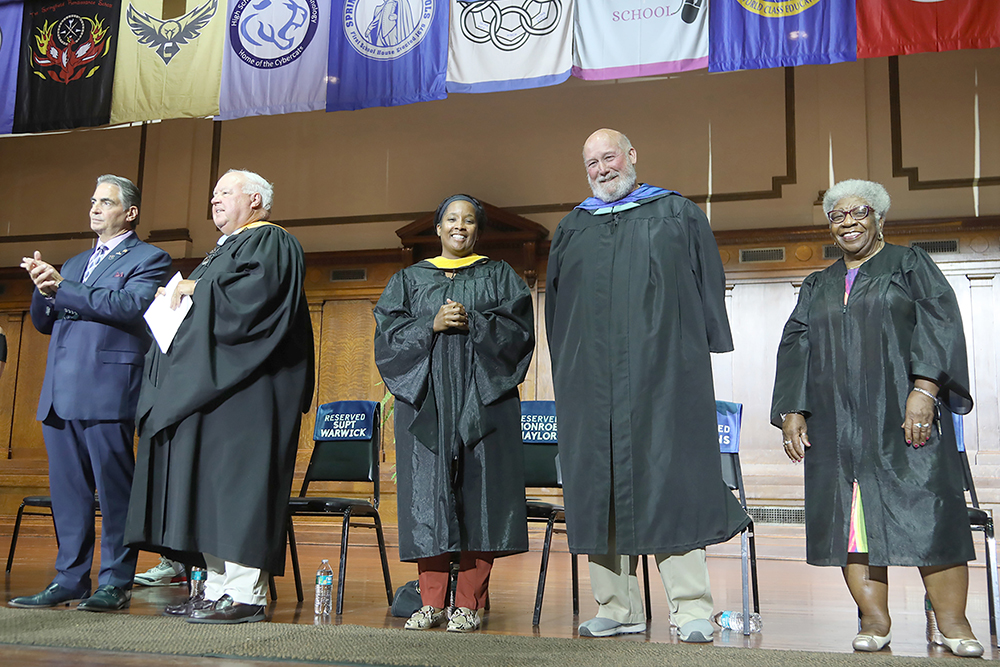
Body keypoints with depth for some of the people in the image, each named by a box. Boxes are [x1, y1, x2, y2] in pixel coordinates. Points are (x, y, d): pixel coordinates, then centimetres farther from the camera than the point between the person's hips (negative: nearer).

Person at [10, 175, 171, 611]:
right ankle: (69, 579, 16)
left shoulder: (149, 260, 3)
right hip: (60, 394, 7)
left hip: (108, 391, -7)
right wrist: (43, 288, 1)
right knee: (67, 490, 9)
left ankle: (115, 583, 4)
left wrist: (62, 288, -15)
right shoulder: (74, 264, 25)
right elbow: (43, 323, 22)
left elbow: (131, 306, -15)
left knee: (114, 490, -3)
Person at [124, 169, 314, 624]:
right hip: (205, 383, 10)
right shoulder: (224, 249, 28)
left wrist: (197, 291, -9)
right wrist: (179, 298, 9)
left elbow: (256, 295, -19)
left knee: (234, 480, -13)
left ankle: (245, 594, -11)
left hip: (242, 386, -10)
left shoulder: (270, 242, -1)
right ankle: (219, 586, 8)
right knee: (208, 486, 5)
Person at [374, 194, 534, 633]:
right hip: (424, 397, 2)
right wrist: (432, 325, -10)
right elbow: (389, 334, 5)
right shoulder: (409, 280, 17)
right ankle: (431, 602, 4)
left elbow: (518, 331, 1)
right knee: (428, 495, -2)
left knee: (478, 495, -6)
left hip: (481, 398, -1)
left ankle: (469, 604, -2)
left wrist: (472, 323, -13)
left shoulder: (499, 277, 13)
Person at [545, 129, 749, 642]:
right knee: (600, 482, 2)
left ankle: (691, 609, 0)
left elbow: (710, 283, 8)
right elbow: (556, 303, 21)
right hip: (592, 378, 4)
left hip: (662, 372, -3)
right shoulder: (572, 229, 19)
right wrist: (565, 368, 13)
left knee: (669, 479, -6)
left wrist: (705, 353, 0)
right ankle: (616, 608, 10)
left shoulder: (677, 214, 10)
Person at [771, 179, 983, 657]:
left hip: (902, 414, -4)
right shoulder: (817, 287, 21)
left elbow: (940, 323, -3)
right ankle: (874, 619, 2)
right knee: (850, 515, -3)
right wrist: (791, 411, 2)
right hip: (838, 420, 4)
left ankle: (952, 623, -1)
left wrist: (924, 389, -17)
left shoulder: (910, 265, 10)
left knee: (926, 510, -9)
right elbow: (795, 349, 15)